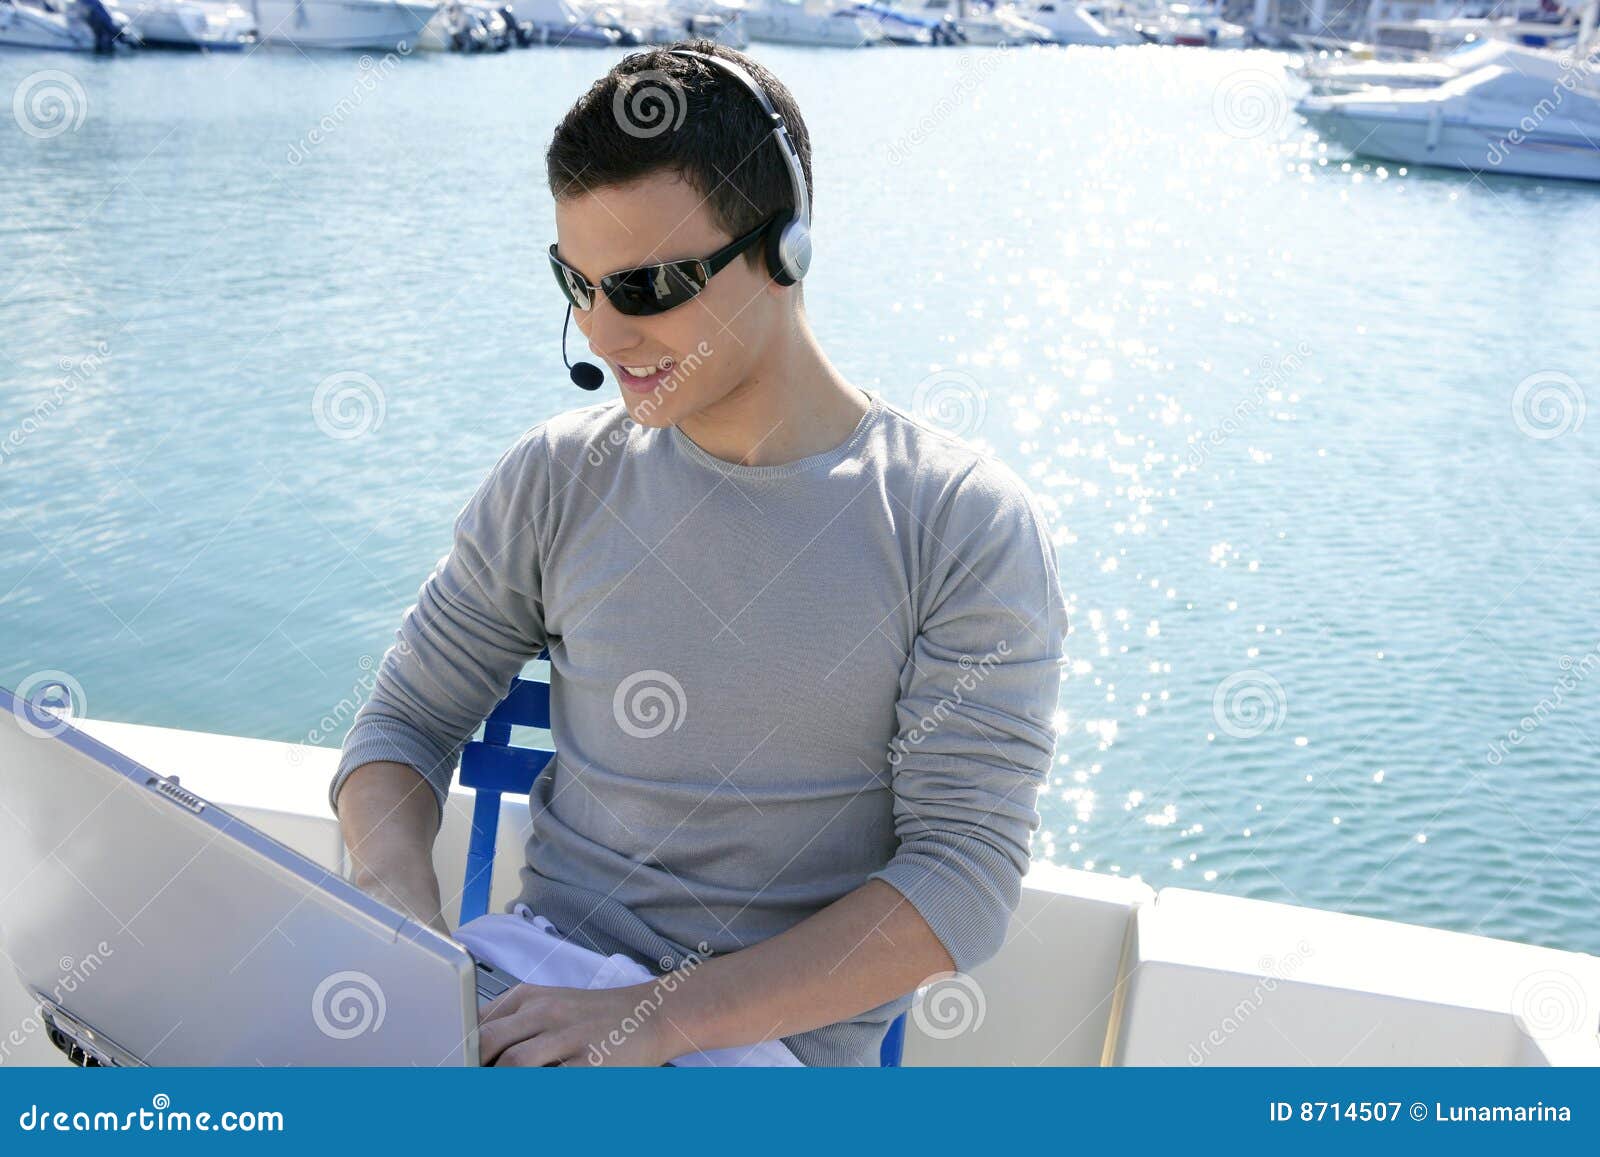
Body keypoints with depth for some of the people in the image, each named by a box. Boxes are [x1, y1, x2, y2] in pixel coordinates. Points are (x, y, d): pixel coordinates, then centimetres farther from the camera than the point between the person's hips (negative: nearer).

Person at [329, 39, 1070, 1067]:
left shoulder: (969, 530, -8)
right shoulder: (557, 479, 3)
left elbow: (966, 881, -11)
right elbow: (407, 722, 11)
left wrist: (663, 1017, -19)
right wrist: (403, 925, -10)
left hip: (784, 1038, -3)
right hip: (548, 993, 4)